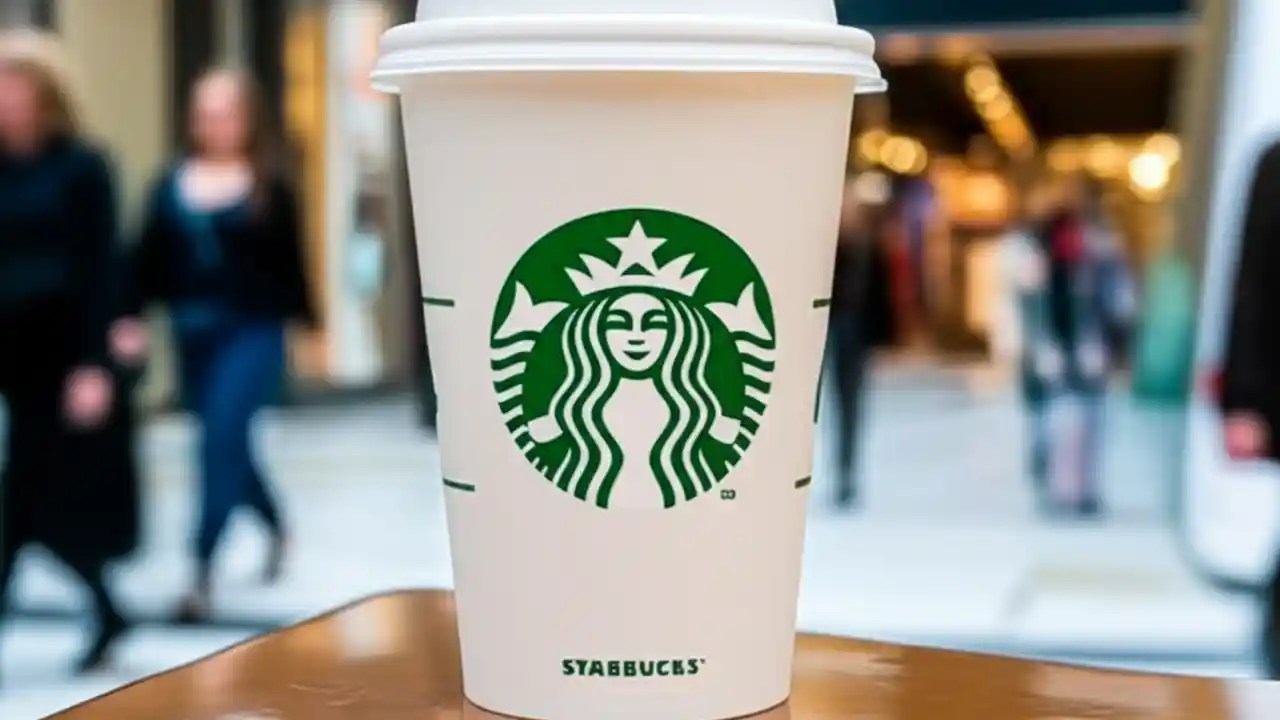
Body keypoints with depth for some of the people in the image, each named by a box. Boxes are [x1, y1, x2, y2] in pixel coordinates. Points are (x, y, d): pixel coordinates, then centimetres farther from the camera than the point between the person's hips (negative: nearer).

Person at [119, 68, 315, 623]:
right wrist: (132, 318, -5)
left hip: (253, 330, -4)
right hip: (193, 331, 5)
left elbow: (290, 263, -1)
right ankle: (275, 526, 42)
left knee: (222, 440, -12)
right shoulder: (172, 184, 6)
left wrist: (306, 324, 1)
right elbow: (150, 258, 4)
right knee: (227, 444, 15)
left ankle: (203, 573, -9)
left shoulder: (269, 187, -2)